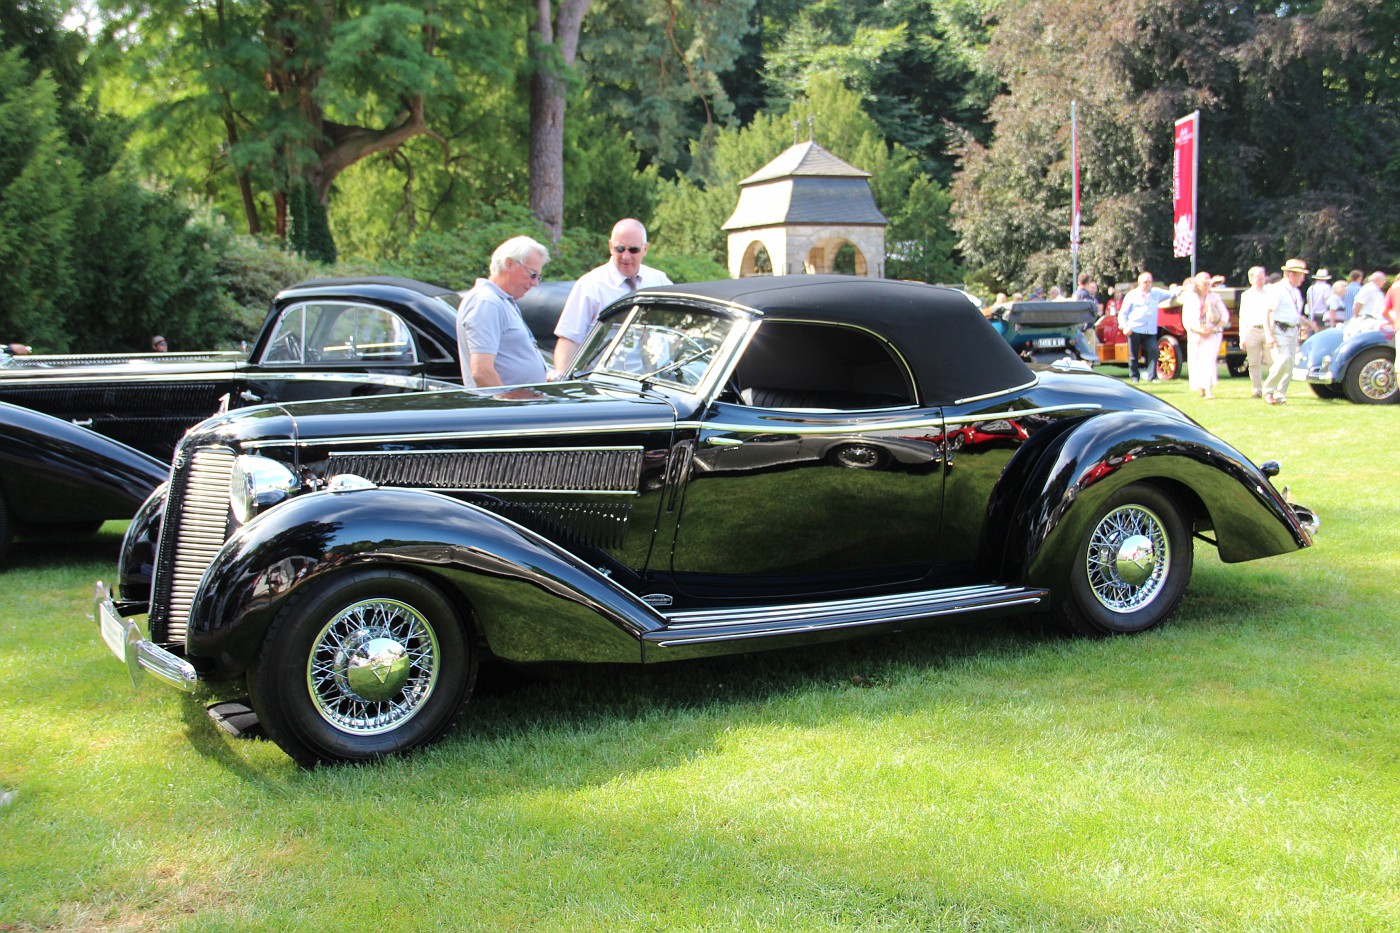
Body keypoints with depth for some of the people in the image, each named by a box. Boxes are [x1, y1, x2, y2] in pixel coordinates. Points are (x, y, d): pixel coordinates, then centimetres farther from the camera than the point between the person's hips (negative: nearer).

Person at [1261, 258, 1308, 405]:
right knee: (1283, 361, -20)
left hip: (1292, 330, 8)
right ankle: (1268, 390, -6)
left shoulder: (1297, 292, 18)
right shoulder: (1276, 289, -8)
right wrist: (1269, 334, -22)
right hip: (1279, 330, -8)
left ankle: (1280, 395, 9)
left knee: (1289, 365, 3)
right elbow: (1268, 313, -15)